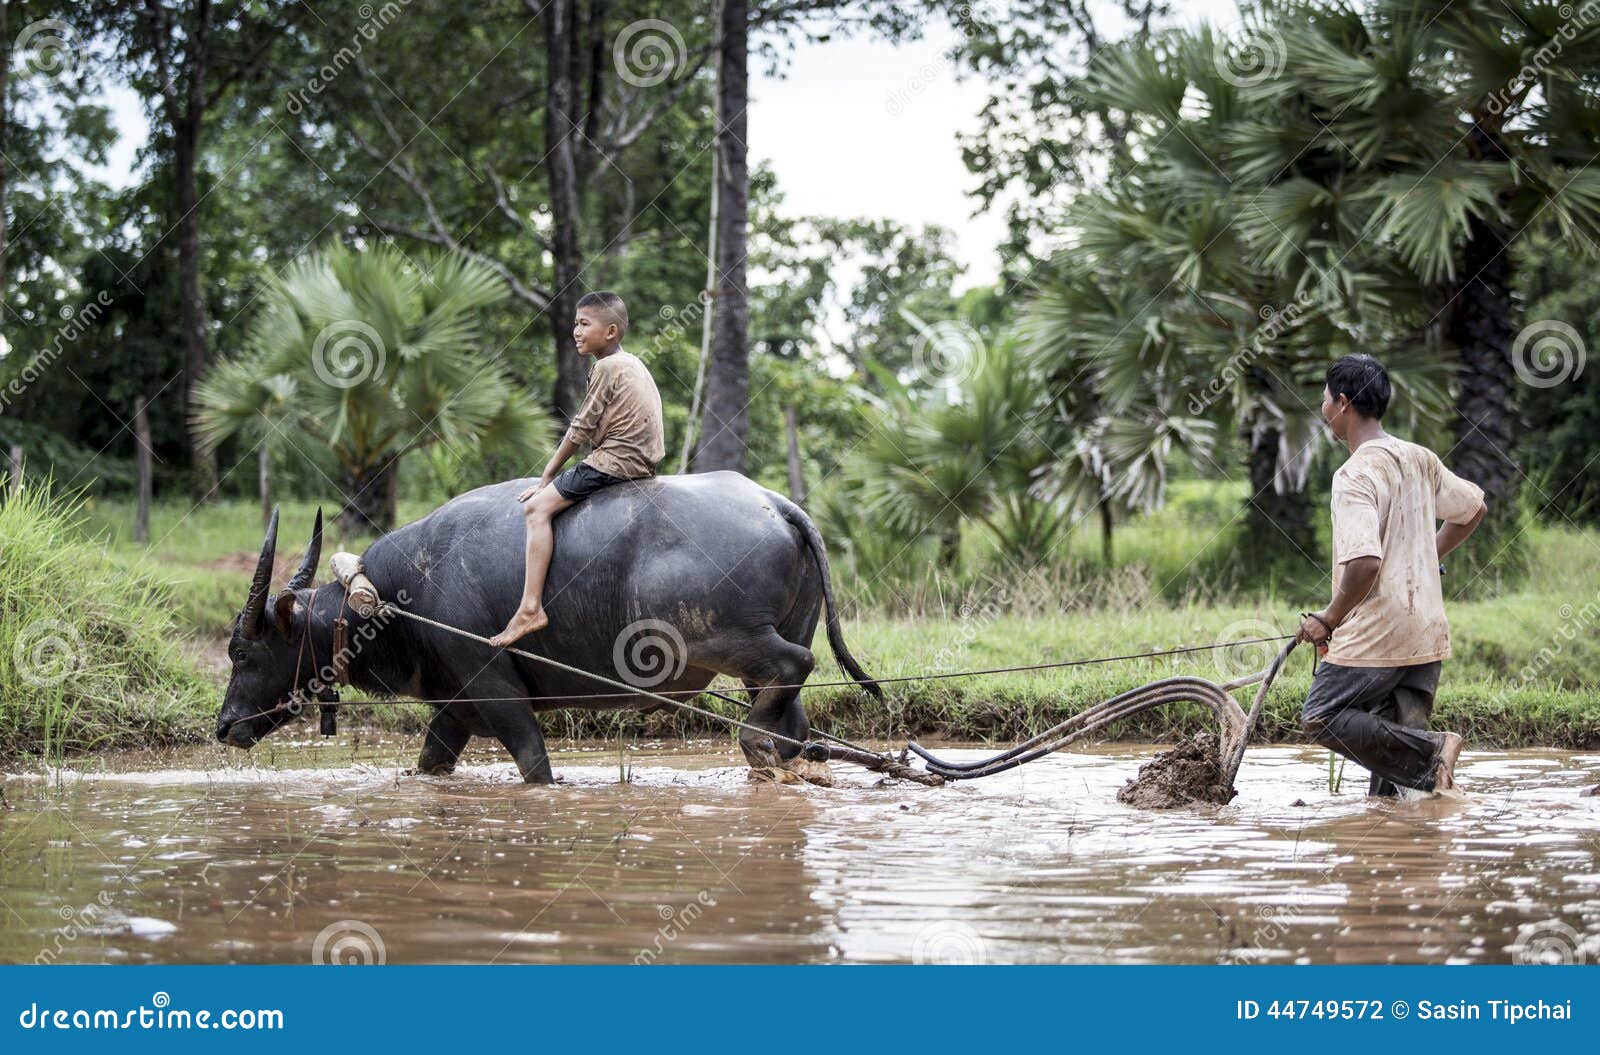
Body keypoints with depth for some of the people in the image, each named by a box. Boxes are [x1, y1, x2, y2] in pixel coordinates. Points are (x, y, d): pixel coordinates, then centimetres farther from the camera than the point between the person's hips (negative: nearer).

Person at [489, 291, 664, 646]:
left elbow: (579, 431, -9)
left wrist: (546, 478, -1)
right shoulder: (633, 364, 19)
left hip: (615, 461, -10)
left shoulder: (606, 367, -9)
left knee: (538, 507, -15)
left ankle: (531, 608, -27)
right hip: (642, 461, 10)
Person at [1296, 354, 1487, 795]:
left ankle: (1428, 752, -12)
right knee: (1396, 736, 10)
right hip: (1427, 633, 8)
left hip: (1377, 635, -8)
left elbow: (1365, 562, -27)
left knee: (1321, 717, 0)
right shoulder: (1419, 459, 10)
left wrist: (1329, 619, -13)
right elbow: (1474, 508, 25)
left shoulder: (1356, 474, -16)